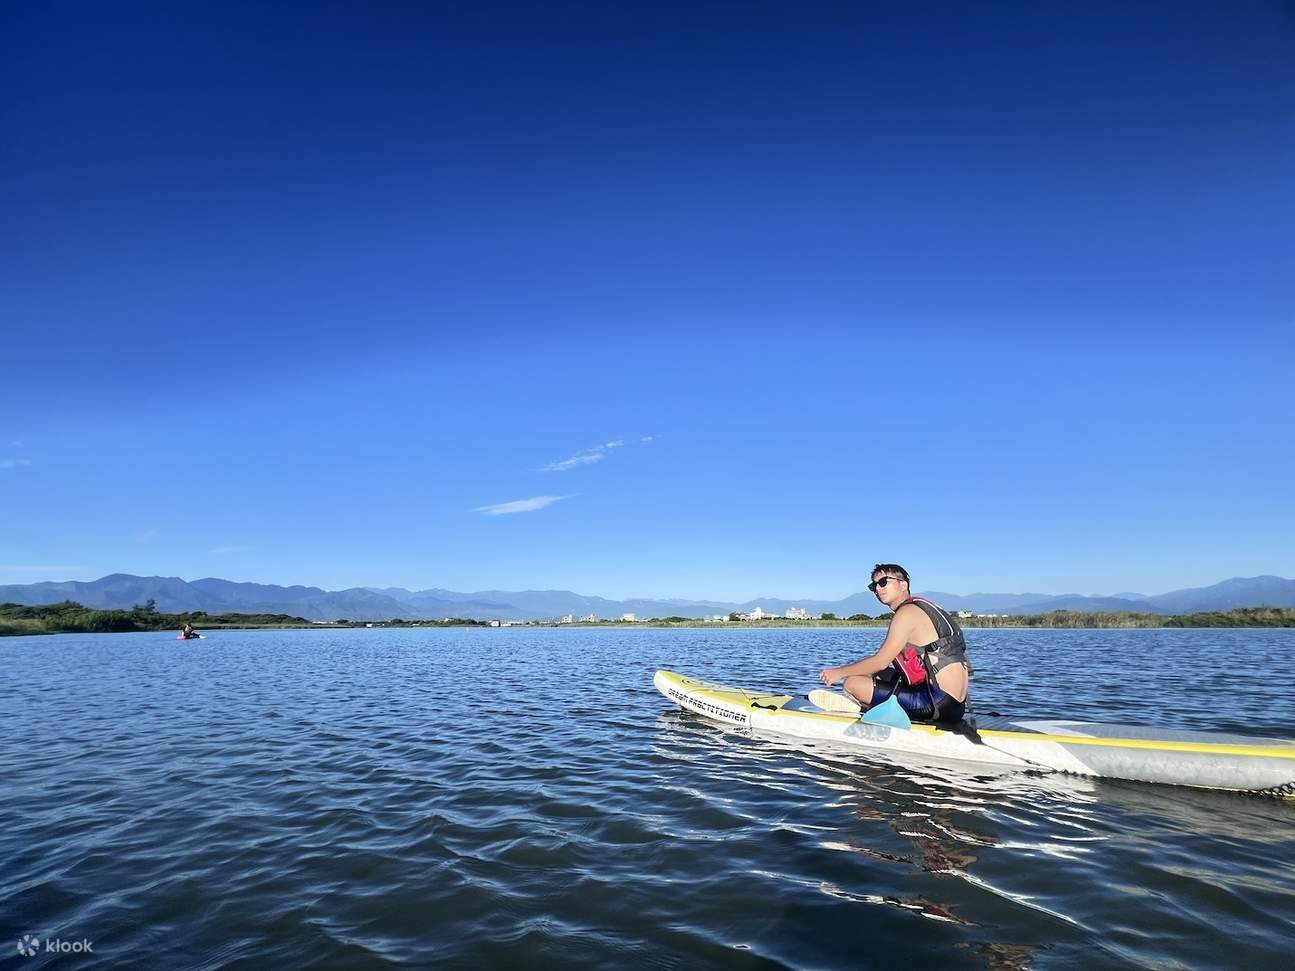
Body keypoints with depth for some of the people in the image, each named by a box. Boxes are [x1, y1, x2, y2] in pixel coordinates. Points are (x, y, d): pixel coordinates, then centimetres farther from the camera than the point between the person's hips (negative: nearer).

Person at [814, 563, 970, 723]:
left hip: (940, 702, -10)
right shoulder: (920, 607, 19)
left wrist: (839, 672, 1)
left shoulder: (907, 612, -11)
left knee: (852, 683, -13)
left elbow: (880, 662, -12)